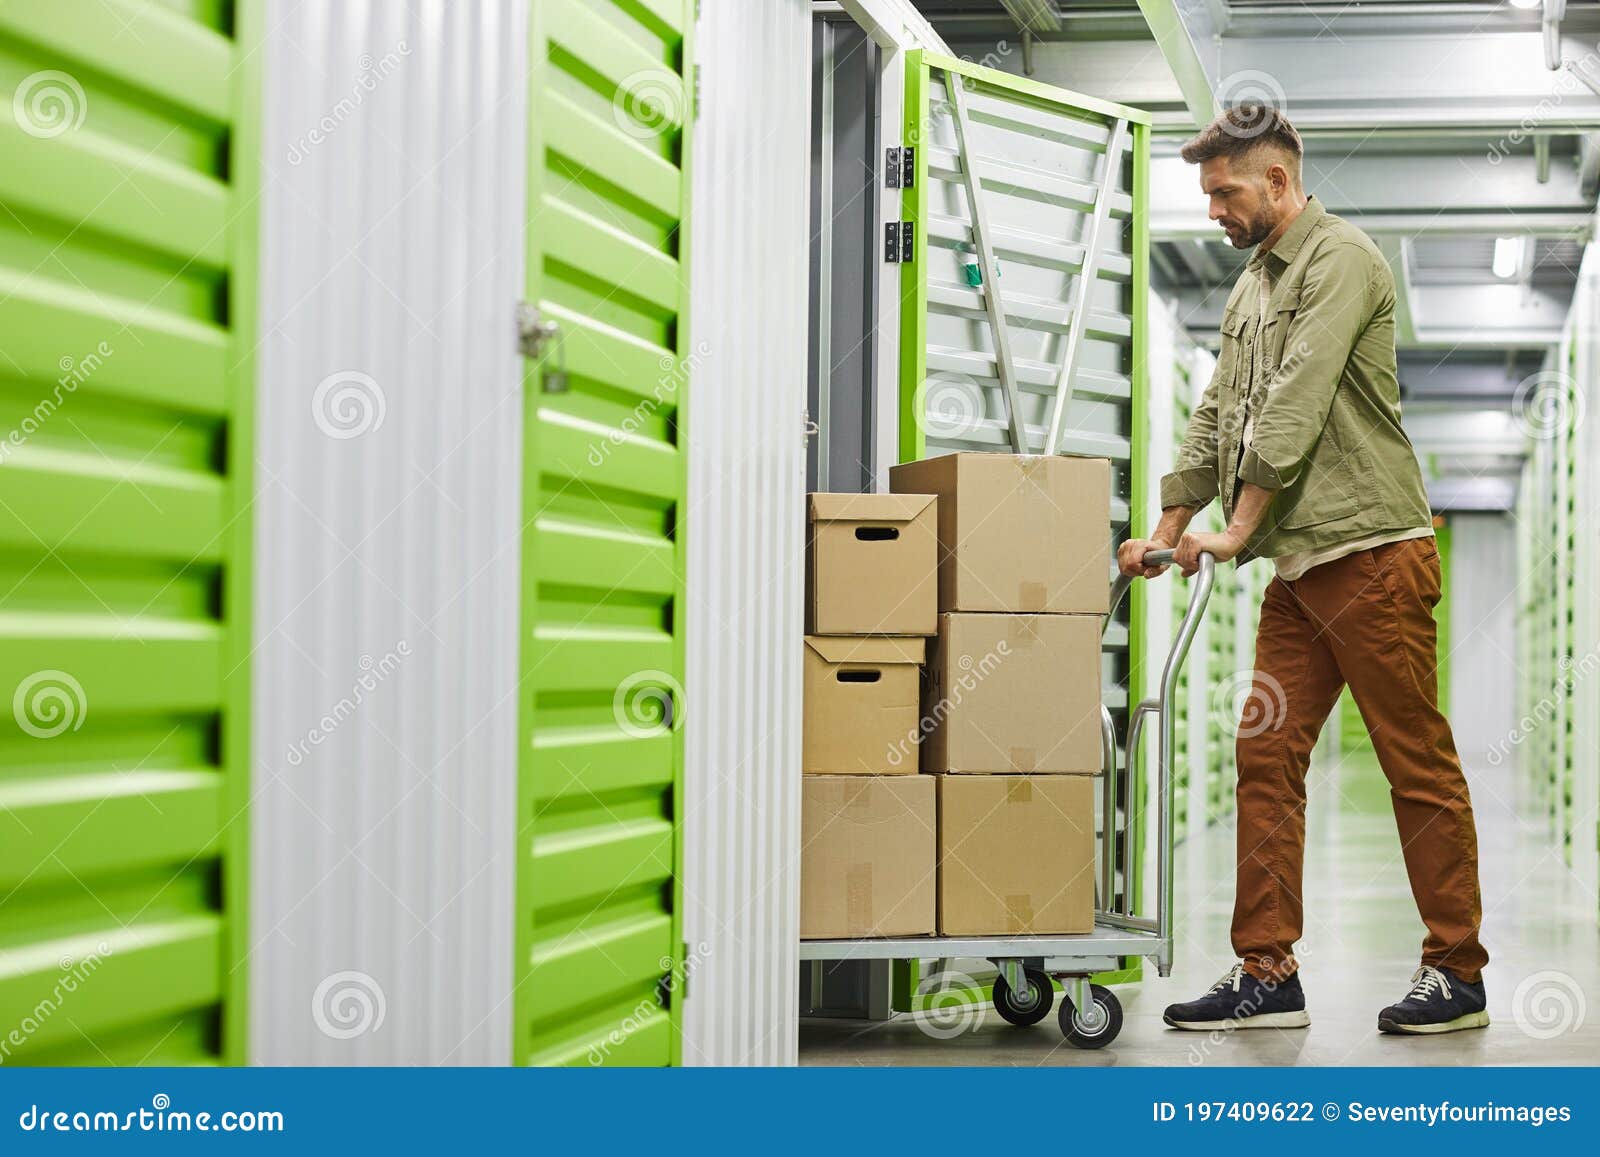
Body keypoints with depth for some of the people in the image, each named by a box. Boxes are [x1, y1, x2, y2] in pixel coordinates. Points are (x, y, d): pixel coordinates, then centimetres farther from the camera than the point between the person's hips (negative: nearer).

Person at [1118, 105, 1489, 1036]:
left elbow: (1297, 405, -16)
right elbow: (1220, 417, 21)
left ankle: (1457, 975, 6)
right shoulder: (1254, 286, 21)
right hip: (1299, 569, 9)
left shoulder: (1341, 259, -8)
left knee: (1420, 766, -2)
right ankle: (1269, 974, 6)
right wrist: (1169, 528, 14)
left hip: (1372, 552, -9)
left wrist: (1237, 529, -16)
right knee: (1267, 757, 3)